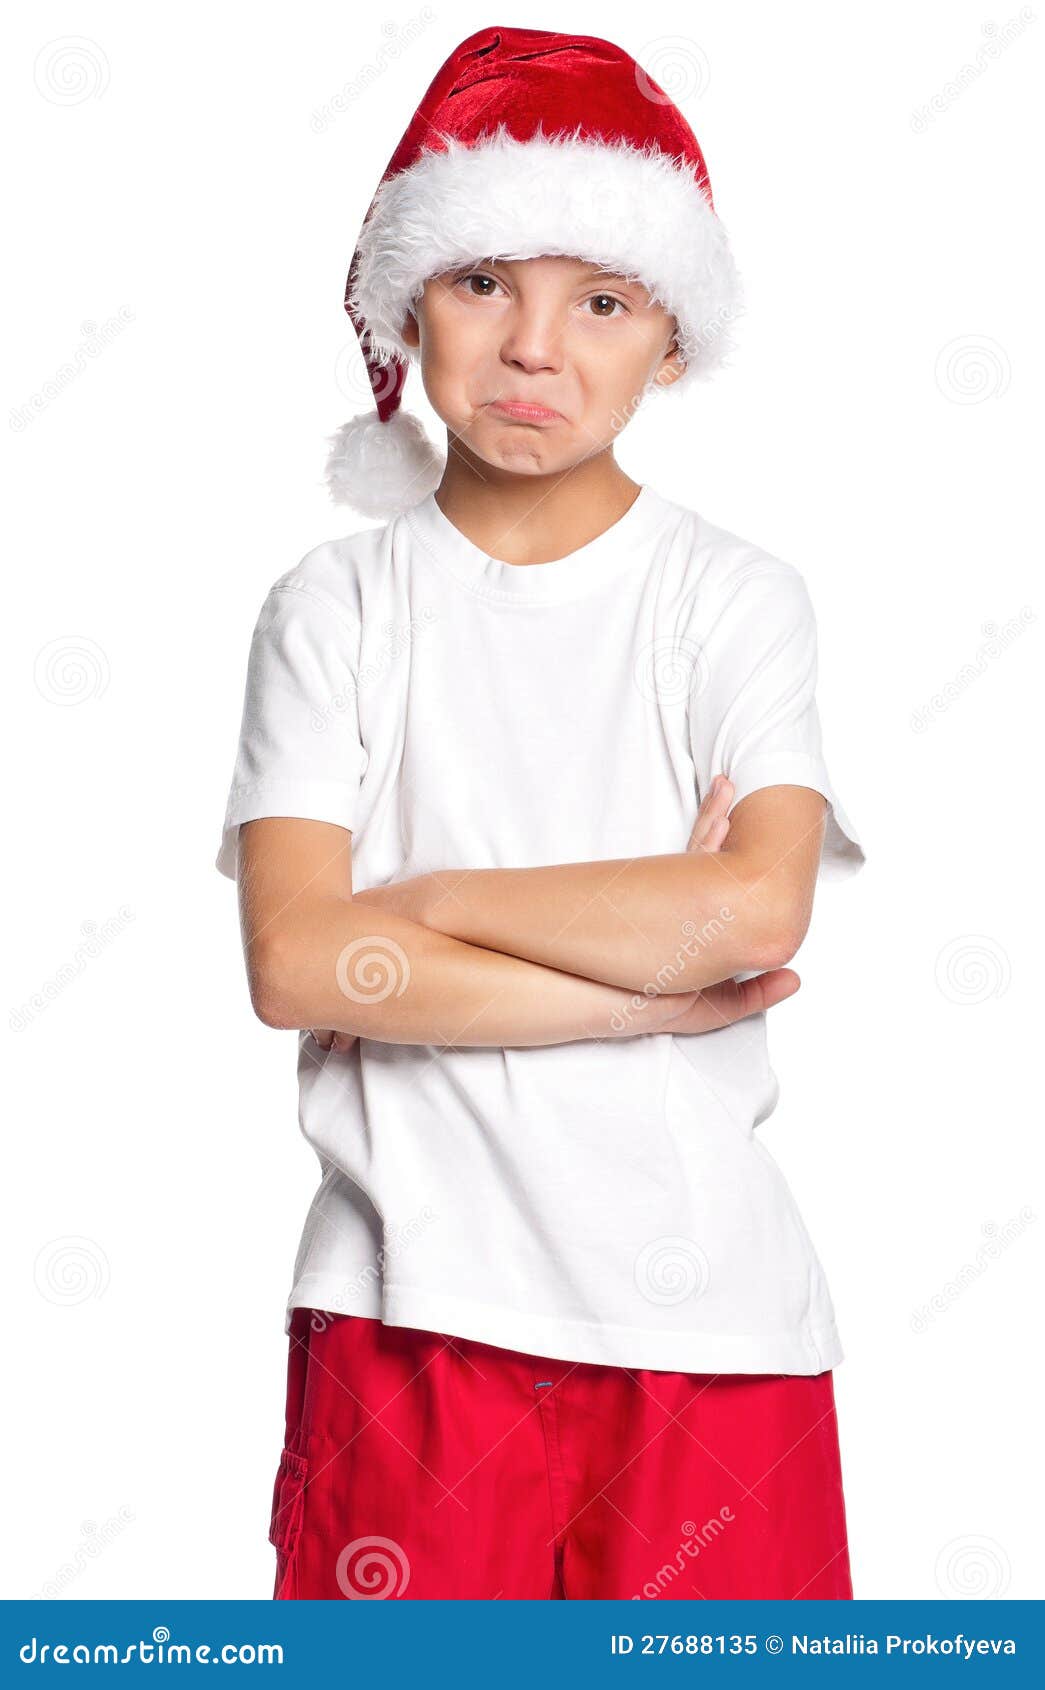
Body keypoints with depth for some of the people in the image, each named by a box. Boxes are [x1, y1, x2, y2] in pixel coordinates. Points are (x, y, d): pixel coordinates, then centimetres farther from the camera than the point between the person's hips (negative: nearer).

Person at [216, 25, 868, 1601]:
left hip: (699, 1305, 0)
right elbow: (292, 963, -10)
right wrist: (649, 988, -13)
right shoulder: (335, 606, 1)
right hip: (411, 1293, 0)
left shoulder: (734, 596, 0)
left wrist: (413, 901, -11)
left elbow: (758, 905, -15)